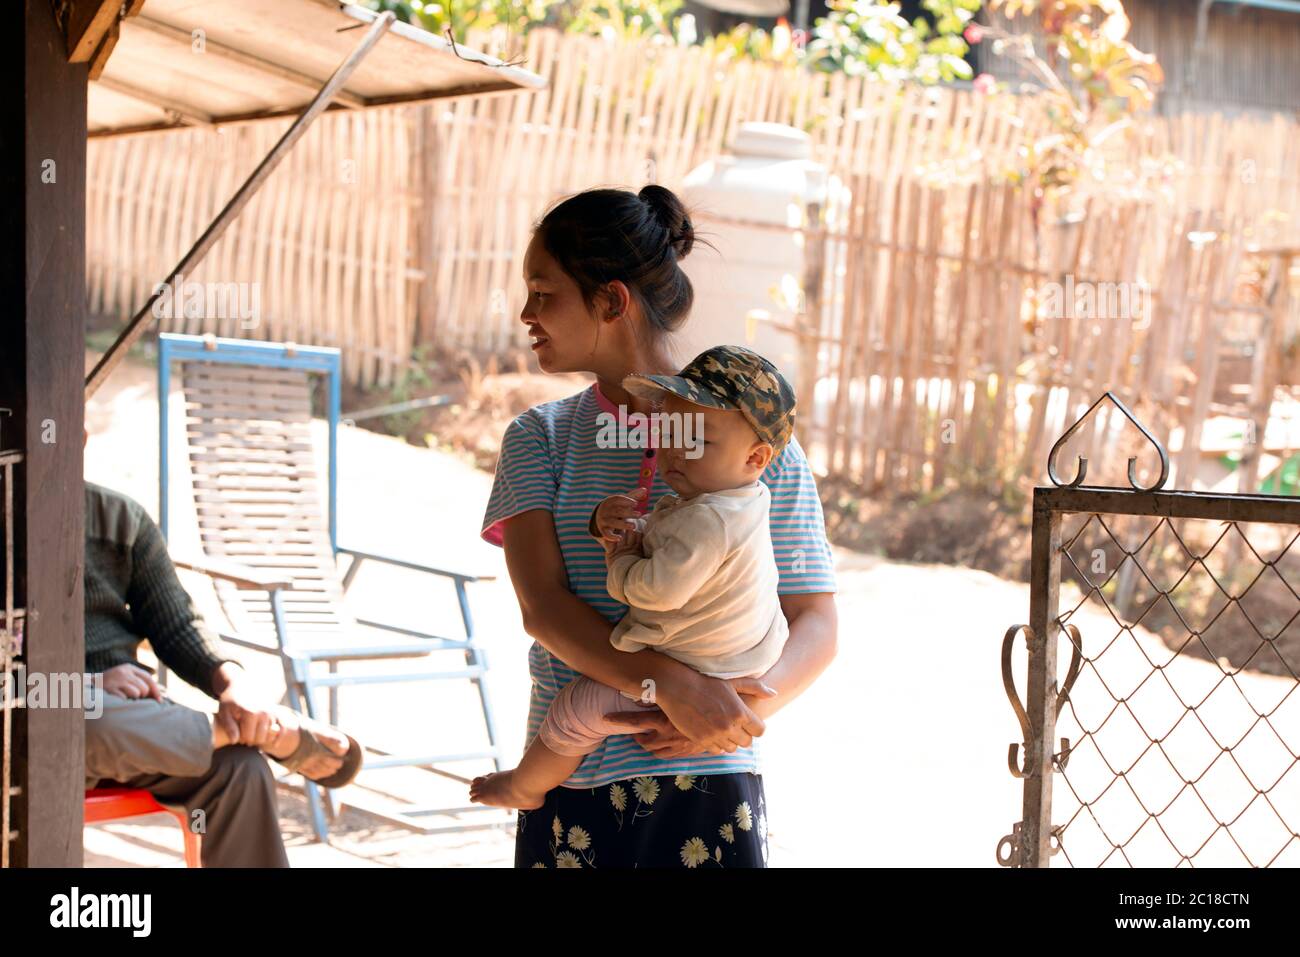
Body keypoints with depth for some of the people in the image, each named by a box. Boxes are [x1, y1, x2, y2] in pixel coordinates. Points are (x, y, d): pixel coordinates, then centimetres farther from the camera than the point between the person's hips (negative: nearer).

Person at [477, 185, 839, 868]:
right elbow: (542, 606, -7)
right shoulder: (539, 439, 7)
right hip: (566, 785, 2)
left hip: (705, 791, -2)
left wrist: (753, 704, -17)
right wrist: (673, 686, -21)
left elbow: (815, 625, 4)